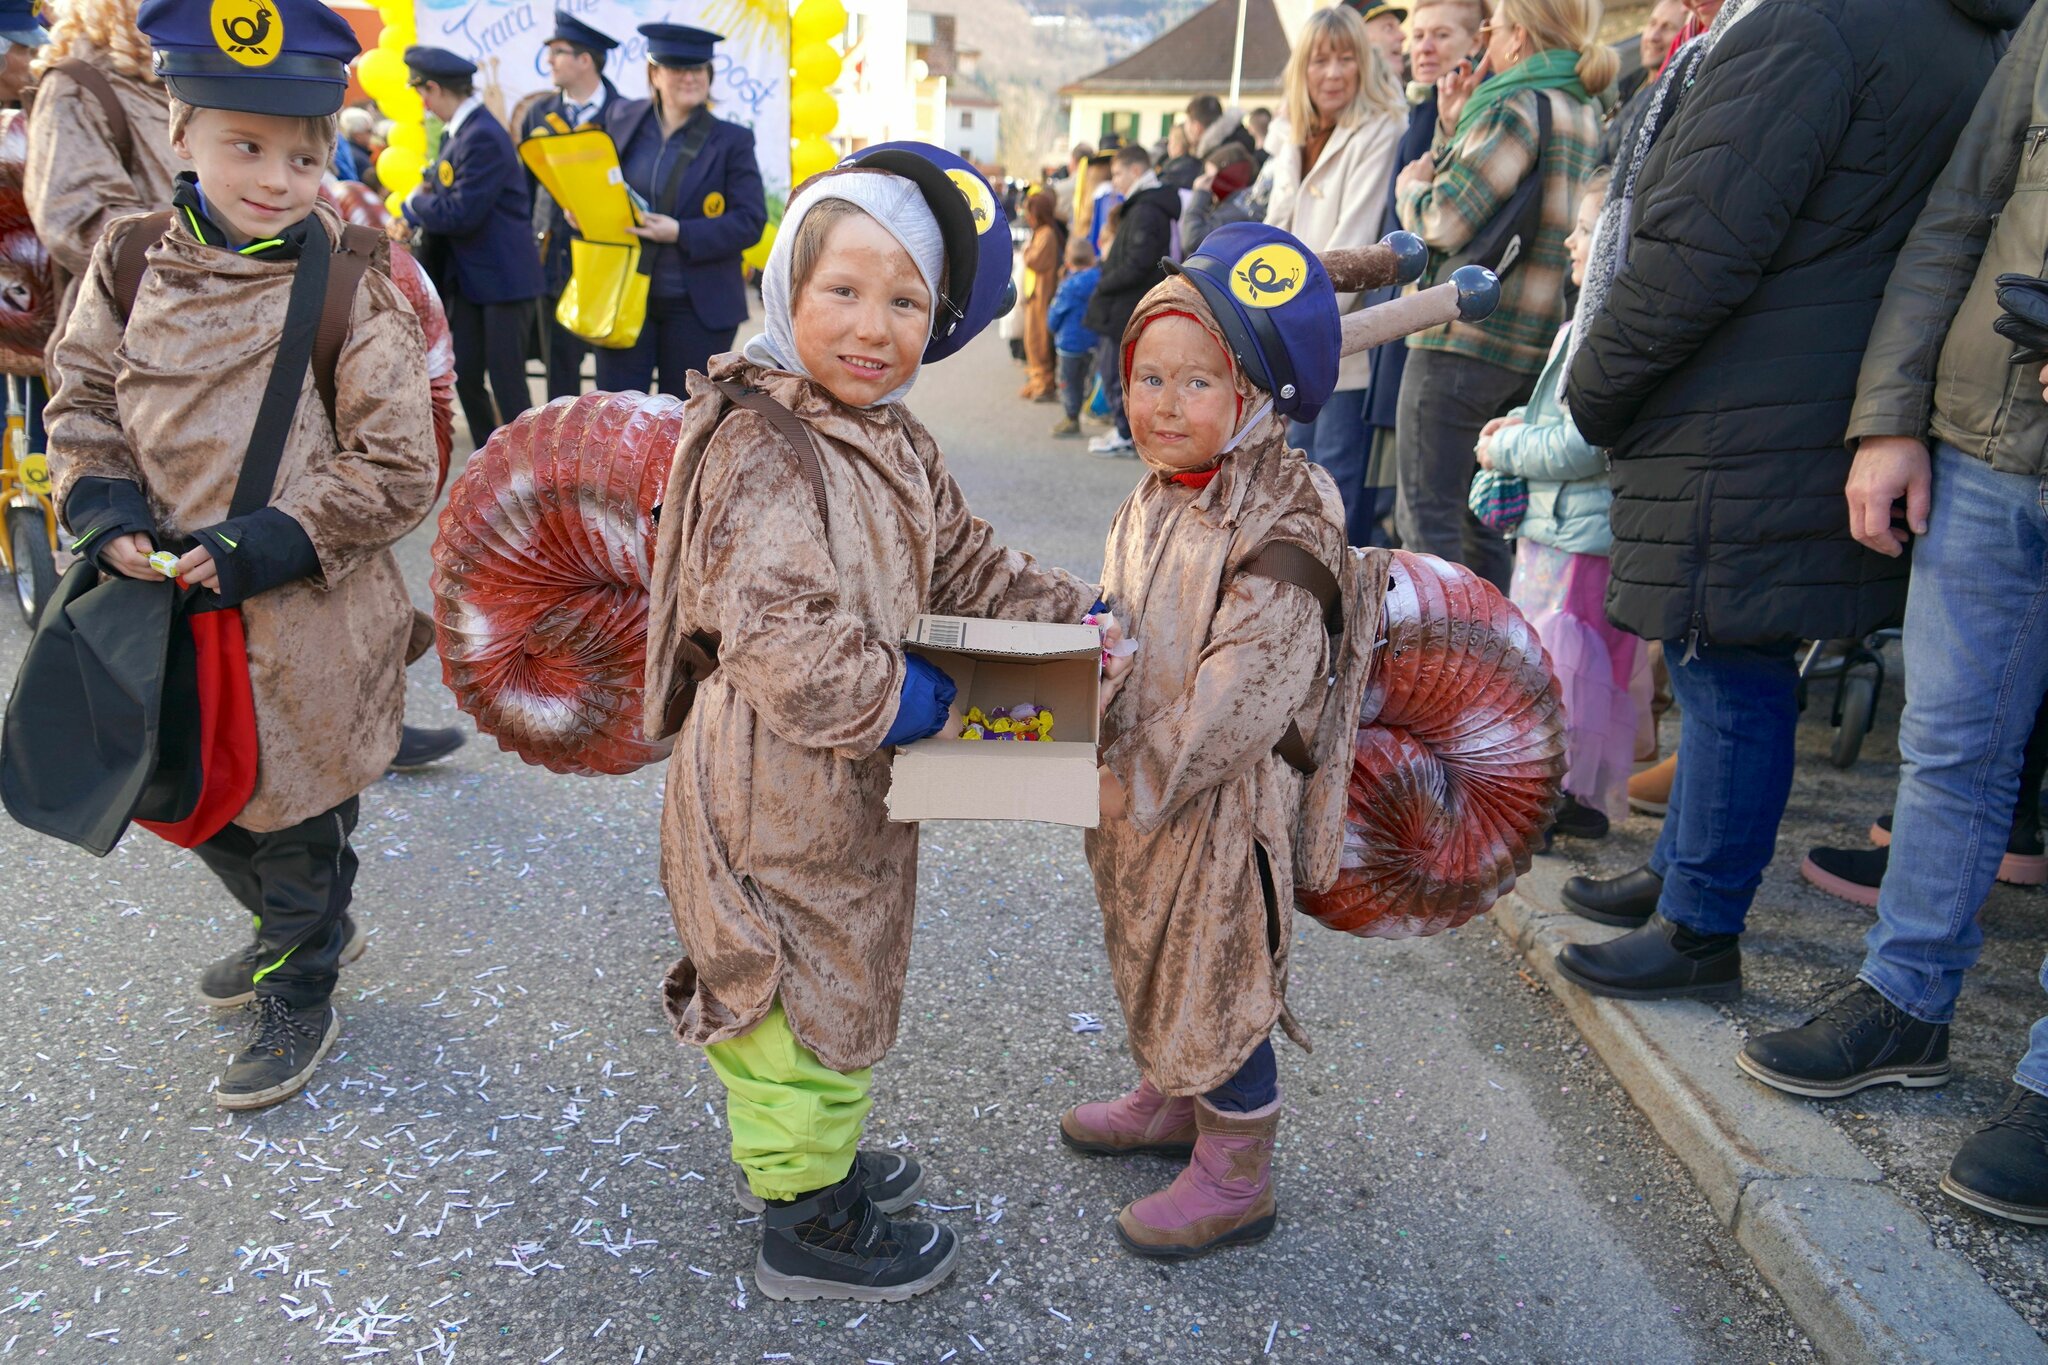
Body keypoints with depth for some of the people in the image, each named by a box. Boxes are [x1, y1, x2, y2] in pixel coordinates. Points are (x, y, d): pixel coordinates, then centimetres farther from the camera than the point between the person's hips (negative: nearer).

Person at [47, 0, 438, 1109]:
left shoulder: (352, 289, -13)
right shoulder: (131, 259, 0)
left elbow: (398, 469, -13)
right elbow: (81, 399, 10)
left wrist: (268, 546, -20)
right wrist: (105, 508, -7)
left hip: (303, 618, -5)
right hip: (165, 600, 5)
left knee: (294, 815, 9)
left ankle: (300, 999, 33)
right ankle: (287, 929, 49)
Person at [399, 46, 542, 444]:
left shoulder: (484, 136, -18)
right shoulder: (456, 133, 11)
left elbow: (461, 214, -22)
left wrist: (413, 204, -6)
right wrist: (416, 219, -1)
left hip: (503, 277, -9)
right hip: (468, 277, 9)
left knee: (507, 382, -3)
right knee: (465, 377, 10)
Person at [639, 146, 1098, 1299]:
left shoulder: (898, 446, 8)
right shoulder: (762, 448, -23)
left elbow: (965, 567, 16)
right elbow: (782, 634, -32)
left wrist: (1078, 614, 8)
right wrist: (891, 699, -23)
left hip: (851, 780, 9)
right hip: (776, 787, -9)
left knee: (840, 979, 24)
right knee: (809, 990, 6)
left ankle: (811, 1153, 46)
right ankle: (808, 1225, 26)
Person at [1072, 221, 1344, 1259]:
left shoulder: (1282, 520, -22)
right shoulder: (1155, 496, 5)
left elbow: (1246, 682, -26)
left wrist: (1153, 773, -23)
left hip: (1226, 795, -8)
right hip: (1139, 784, 8)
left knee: (1222, 968, 5)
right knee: (1152, 948, 23)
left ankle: (1234, 1180, 23)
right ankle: (1167, 1101, 46)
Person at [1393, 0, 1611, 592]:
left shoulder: (1516, 108, -12)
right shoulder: (1586, 111, 17)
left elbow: (1444, 220, -16)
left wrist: (1411, 185, 3)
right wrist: (1454, 129, 13)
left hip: (1464, 340, -9)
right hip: (1536, 348, 9)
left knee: (1426, 516, -3)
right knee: (1481, 519, 16)